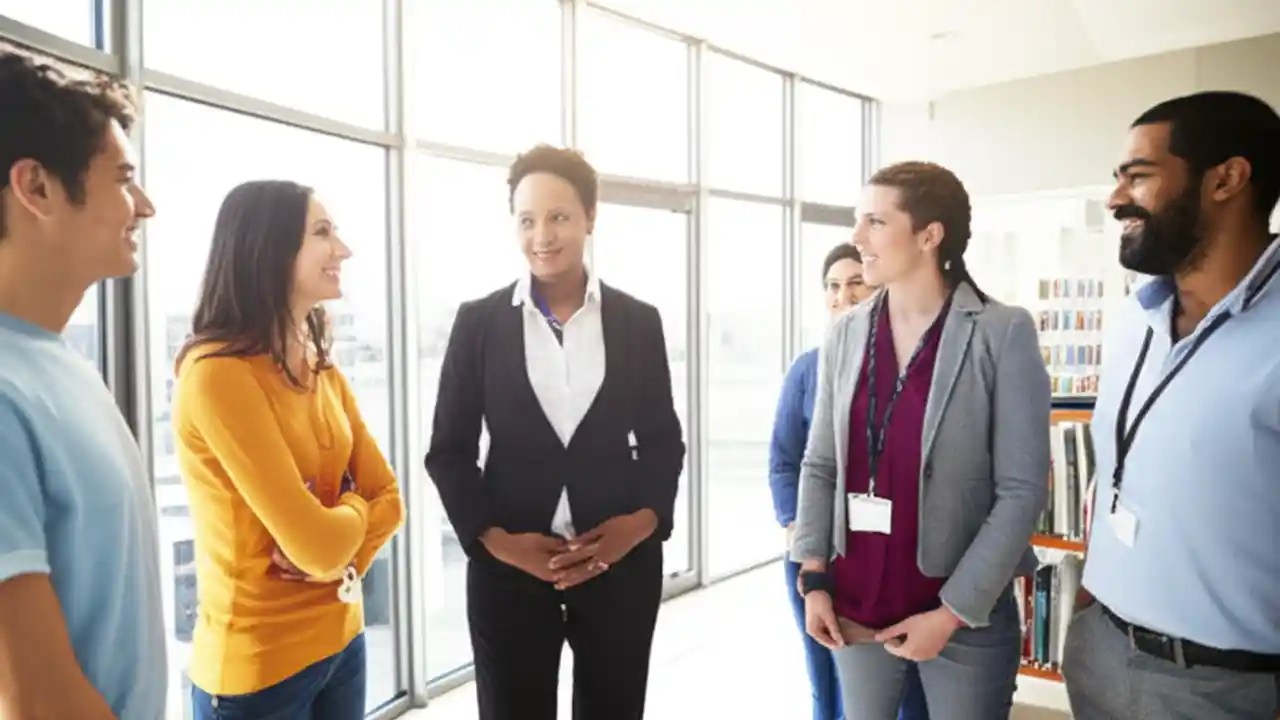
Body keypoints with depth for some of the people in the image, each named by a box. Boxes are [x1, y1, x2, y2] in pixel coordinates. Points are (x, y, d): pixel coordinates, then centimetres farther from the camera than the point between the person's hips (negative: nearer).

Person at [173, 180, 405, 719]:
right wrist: (354, 511, -4)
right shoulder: (217, 374, -21)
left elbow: (387, 497, 3)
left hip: (341, 641, 7)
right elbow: (315, 544, -25)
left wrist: (346, 559, -15)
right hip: (258, 666, -7)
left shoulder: (325, 374, 5)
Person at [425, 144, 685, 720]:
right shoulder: (478, 321, 0)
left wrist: (644, 520, -10)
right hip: (509, 567, -1)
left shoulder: (638, 321, 2)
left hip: (621, 560, 1)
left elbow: (664, 441, 6)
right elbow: (448, 451, 1)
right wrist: (493, 538, -11)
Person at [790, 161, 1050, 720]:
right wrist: (814, 578, -1)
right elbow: (819, 464, 5)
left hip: (967, 613, -3)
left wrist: (953, 612, -12)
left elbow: (1023, 490, -11)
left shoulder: (1004, 334, -11)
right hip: (855, 603, 4)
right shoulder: (845, 334, 1)